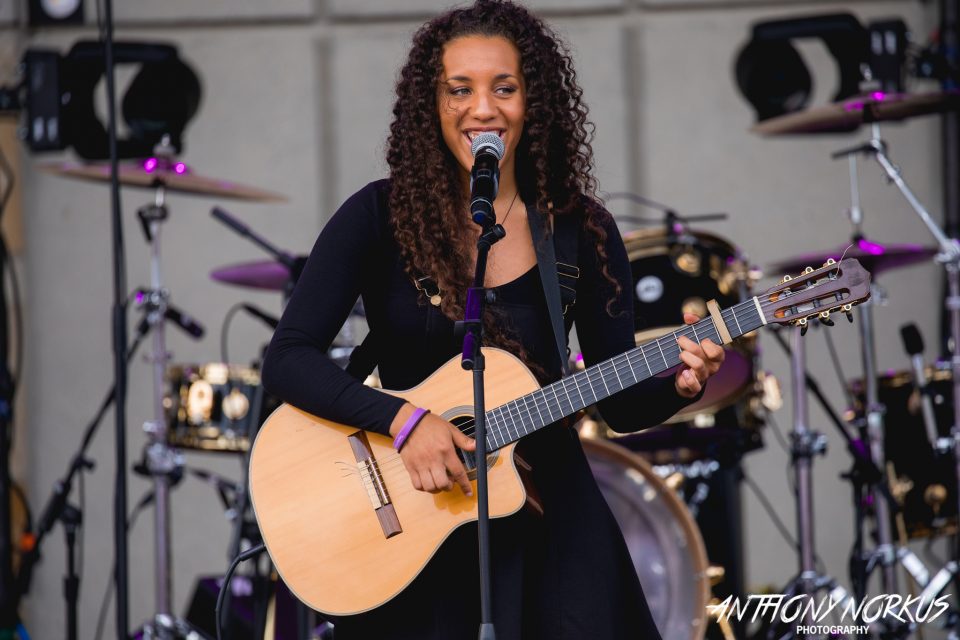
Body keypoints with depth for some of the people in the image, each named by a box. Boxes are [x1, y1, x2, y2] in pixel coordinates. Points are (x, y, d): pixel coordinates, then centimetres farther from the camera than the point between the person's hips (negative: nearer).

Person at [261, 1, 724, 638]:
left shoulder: (582, 232, 1)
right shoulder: (379, 217, -5)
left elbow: (619, 402, 4)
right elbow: (287, 360, -10)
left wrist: (677, 383, -17)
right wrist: (403, 418, -22)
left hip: (547, 510, 2)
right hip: (411, 523, -2)